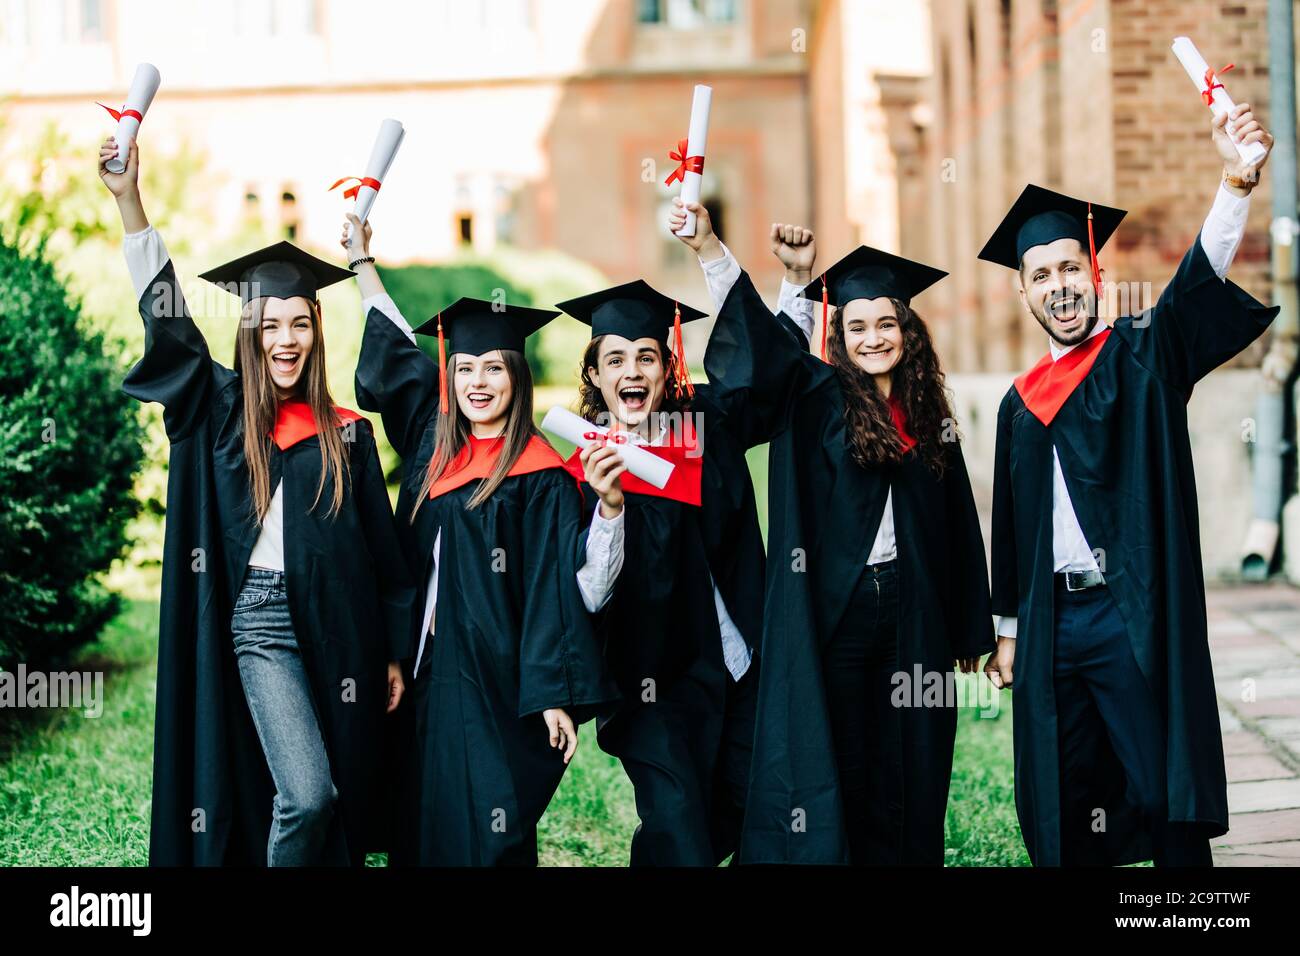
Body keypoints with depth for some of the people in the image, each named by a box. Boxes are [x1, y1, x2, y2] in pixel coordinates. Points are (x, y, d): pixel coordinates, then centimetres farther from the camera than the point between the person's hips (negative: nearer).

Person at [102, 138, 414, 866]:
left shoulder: (347, 433, 7)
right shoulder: (223, 413, 4)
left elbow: (383, 549, 9)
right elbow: (169, 321, -6)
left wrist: (394, 654, 7)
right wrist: (129, 199, -15)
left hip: (339, 624, 2)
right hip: (262, 620, -2)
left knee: (342, 801, 6)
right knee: (306, 794, -15)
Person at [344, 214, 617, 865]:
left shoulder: (541, 476, -8)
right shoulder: (437, 448, 10)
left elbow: (554, 588, -11)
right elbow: (391, 357, 22)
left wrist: (557, 696, -16)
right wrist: (361, 260, 28)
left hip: (497, 680, -6)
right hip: (433, 669, 6)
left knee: (484, 833, -3)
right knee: (426, 825, 10)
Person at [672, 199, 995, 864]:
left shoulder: (929, 417, 9)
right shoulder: (816, 399, 0)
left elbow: (958, 526, 13)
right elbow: (756, 343, -17)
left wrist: (969, 632, 12)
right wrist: (708, 248, -32)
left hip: (910, 614, 3)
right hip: (831, 611, -3)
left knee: (901, 774, 8)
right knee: (832, 764, -1)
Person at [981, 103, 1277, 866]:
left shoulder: (1145, 356, 0)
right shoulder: (1022, 403, 13)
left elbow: (1202, 277, -20)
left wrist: (1237, 180, -37)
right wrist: (1009, 629, 16)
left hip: (1137, 616, -5)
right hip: (1052, 624, 5)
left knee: (1168, 795, -2)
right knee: (1061, 805, 9)